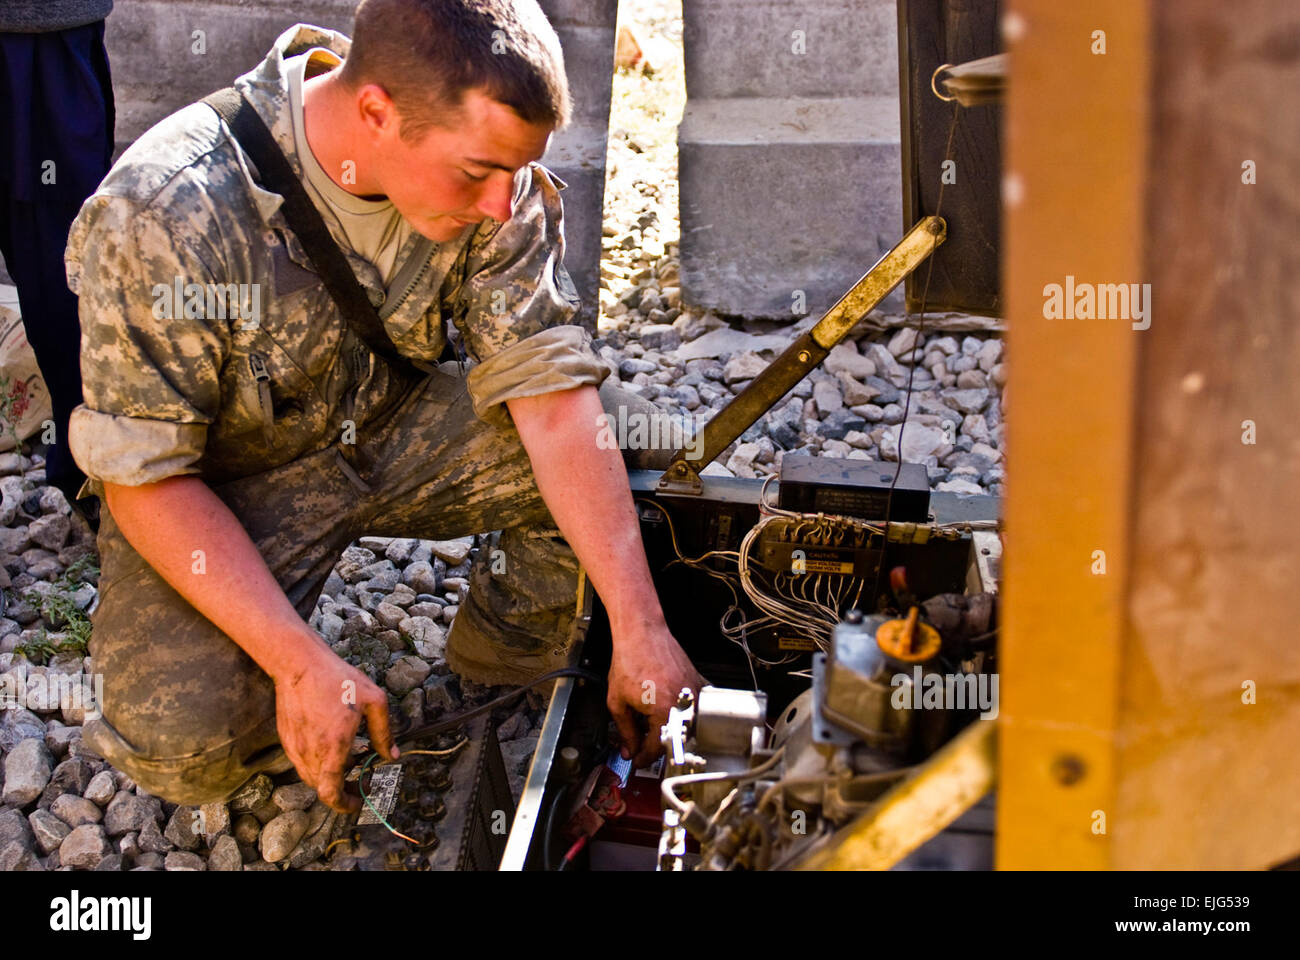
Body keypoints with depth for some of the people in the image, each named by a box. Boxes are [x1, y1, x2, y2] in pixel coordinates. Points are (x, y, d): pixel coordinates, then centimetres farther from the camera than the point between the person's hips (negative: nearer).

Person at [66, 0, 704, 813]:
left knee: (622, 442, -16)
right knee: (185, 734, -29)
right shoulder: (168, 213, -31)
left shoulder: (493, 177, -18)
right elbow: (143, 476, -24)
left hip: (392, 432, 4)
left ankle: (504, 662, 9)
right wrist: (302, 663, -32)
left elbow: (552, 395, -19)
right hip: (224, 485, -4)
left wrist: (640, 629, -24)